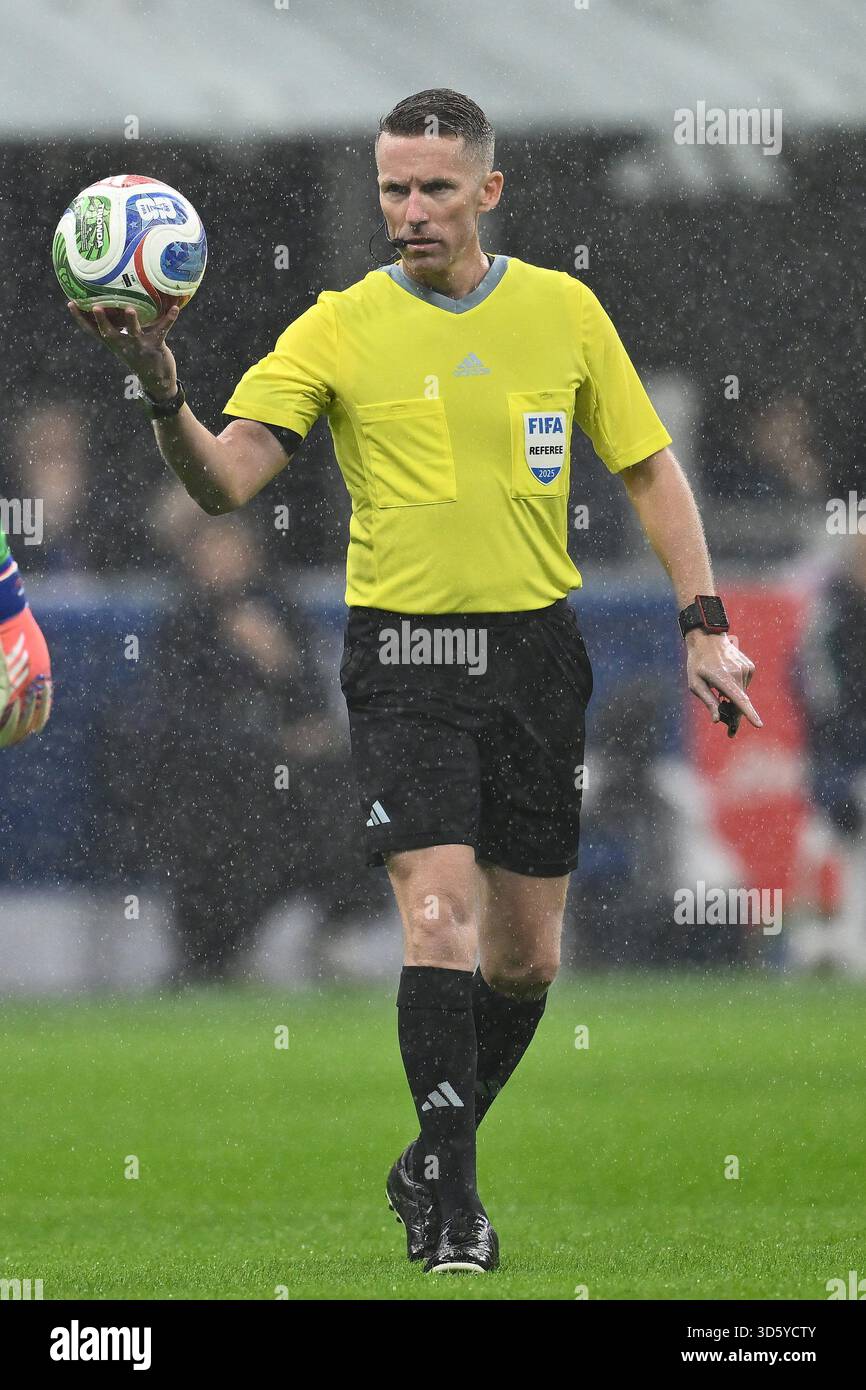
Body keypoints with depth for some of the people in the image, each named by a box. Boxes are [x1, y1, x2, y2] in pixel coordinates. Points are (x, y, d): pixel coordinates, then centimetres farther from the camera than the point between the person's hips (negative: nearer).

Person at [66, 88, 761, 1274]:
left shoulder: (564, 311, 3)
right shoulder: (340, 330, -4)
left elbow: (652, 472, 12)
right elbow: (224, 482, -12)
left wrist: (705, 625, 4)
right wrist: (164, 394, -31)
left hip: (538, 652, 3)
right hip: (404, 655, -3)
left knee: (526, 955, 9)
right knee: (440, 913, -18)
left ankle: (439, 1151, 31)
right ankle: (450, 1193, -11)